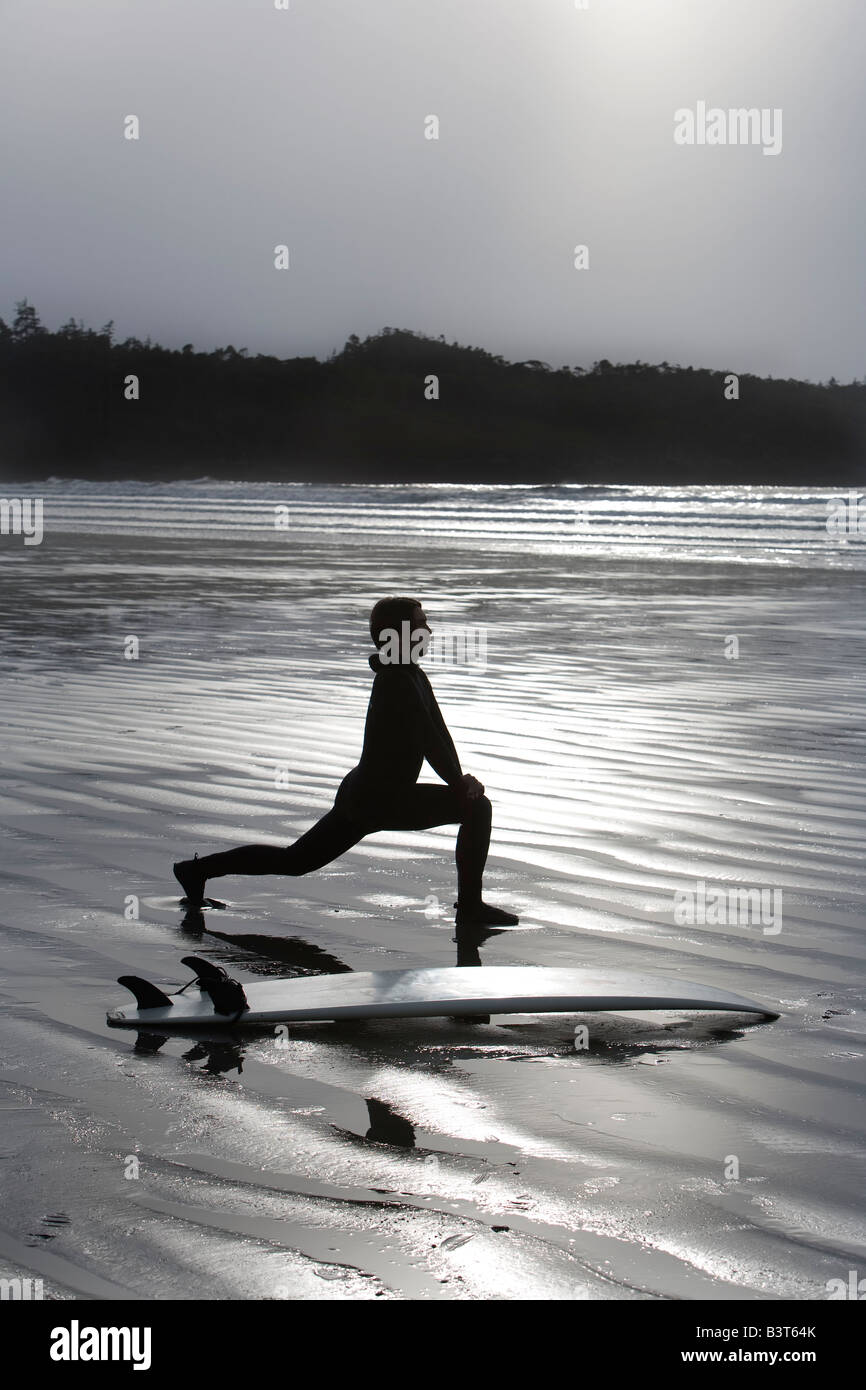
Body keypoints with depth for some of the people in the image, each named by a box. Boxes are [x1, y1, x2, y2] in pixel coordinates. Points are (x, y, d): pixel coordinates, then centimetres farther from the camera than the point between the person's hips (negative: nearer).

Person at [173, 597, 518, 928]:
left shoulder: (412, 676, 12)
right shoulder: (397, 682, -19)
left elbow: (438, 730, 13)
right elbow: (428, 741, -21)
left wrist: (459, 777, 3)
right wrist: (460, 783, -13)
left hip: (360, 795, 11)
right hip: (382, 799, -11)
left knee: (295, 859, 19)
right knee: (476, 806, -13)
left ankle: (198, 869, 22)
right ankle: (470, 907, -8)